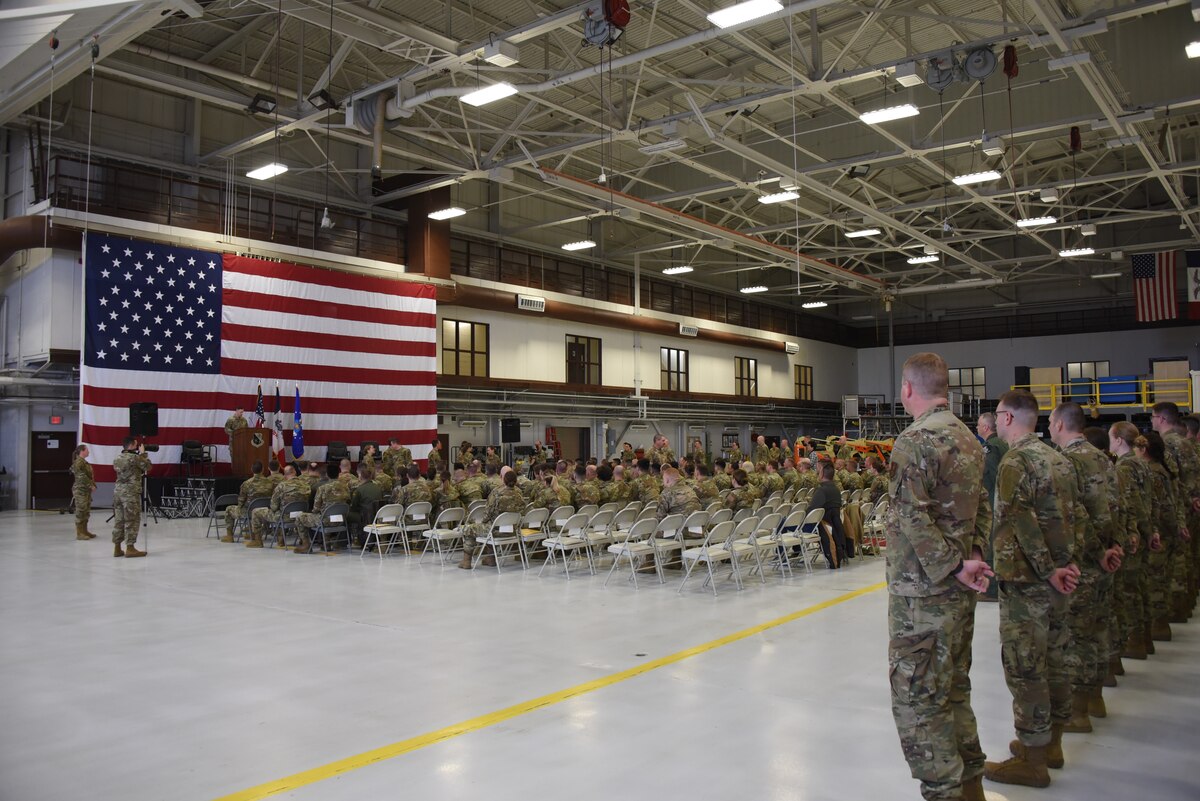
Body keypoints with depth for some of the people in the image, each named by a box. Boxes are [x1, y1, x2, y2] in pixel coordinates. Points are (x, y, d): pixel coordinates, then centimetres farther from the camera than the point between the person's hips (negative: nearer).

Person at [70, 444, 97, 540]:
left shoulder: (84, 462, 15)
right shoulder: (78, 462, -13)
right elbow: (82, 476, -19)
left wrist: (92, 485, 7)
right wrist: (91, 485, -16)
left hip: (86, 490, 9)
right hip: (80, 490, -9)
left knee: (86, 512, 12)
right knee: (80, 511, -5)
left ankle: (84, 531, 19)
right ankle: (79, 533, 0)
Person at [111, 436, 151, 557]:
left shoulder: (117, 458, 12)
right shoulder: (134, 457, -12)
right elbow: (147, 467, -4)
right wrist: (143, 453, 4)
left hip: (118, 491, 8)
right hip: (131, 493, -8)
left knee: (118, 520, 10)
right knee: (132, 521, -2)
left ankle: (117, 548, 14)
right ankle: (130, 548, -1)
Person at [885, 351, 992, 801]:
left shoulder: (915, 440, -17)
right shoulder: (968, 439, 12)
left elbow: (913, 518, -24)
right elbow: (980, 508, 15)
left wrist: (954, 567, -16)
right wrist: (973, 557, 4)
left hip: (922, 590, -9)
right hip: (960, 592, 9)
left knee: (918, 699, 0)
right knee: (954, 690, 20)